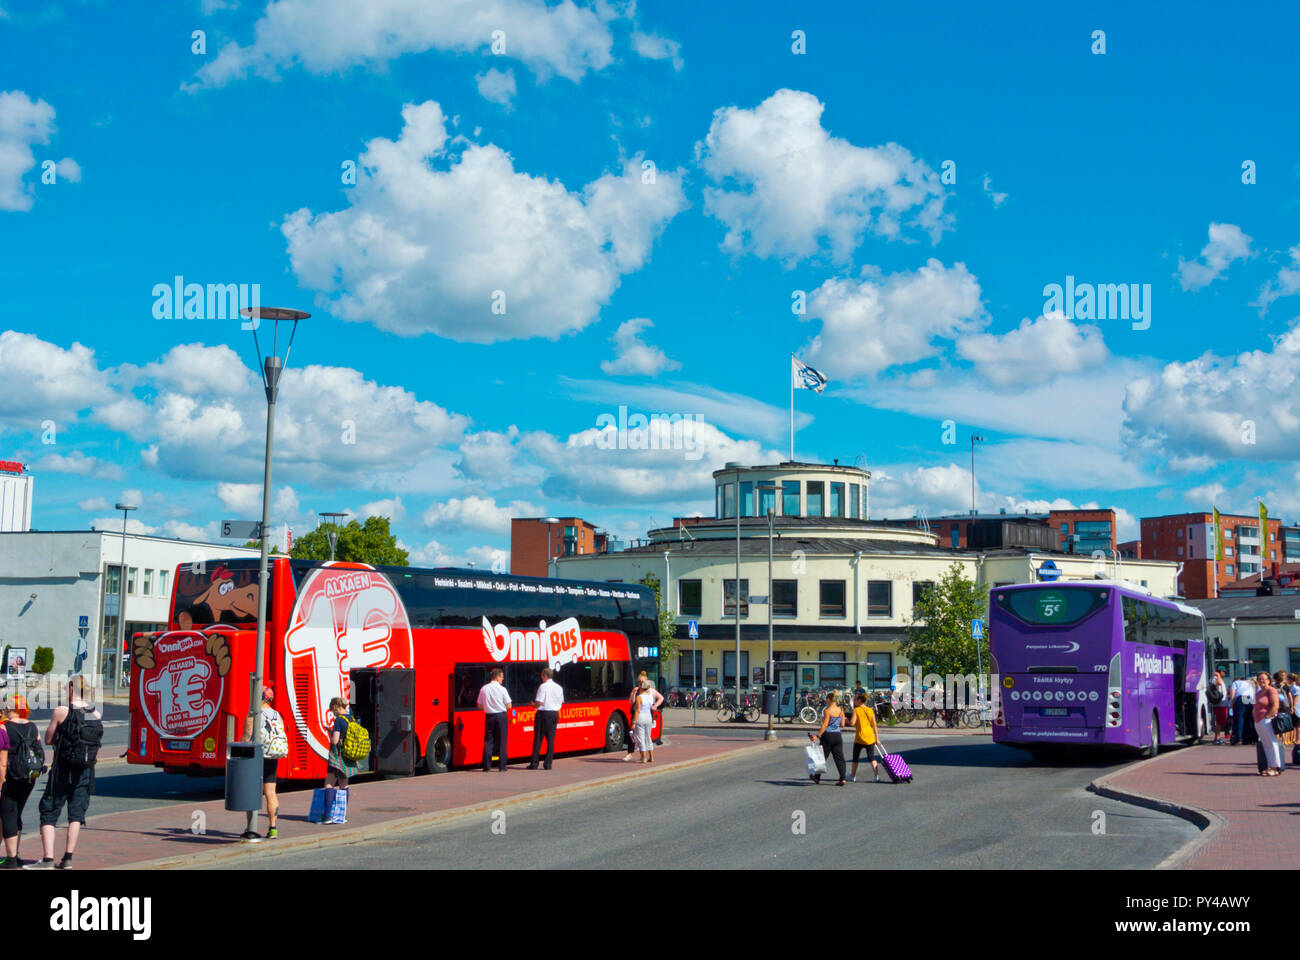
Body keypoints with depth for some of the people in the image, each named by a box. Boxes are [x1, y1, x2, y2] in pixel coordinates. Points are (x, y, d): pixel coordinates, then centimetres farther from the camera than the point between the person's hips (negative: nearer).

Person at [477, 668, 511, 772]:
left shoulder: (484, 689, 2)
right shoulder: (502, 689, -9)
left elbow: (479, 706, 7)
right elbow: (508, 706, -7)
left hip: (489, 716, 3)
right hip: (501, 716, -3)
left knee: (488, 741, 9)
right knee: (501, 741, 3)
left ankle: (487, 766, 5)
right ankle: (501, 766, 3)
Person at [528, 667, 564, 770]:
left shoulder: (543, 687, -11)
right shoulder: (559, 687, 9)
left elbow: (538, 703, -15)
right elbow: (562, 701, 16)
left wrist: (532, 704, 5)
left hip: (543, 713, -5)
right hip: (555, 714, 5)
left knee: (538, 739, 2)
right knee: (551, 739, 6)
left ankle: (534, 763, 3)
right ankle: (548, 763, 3)